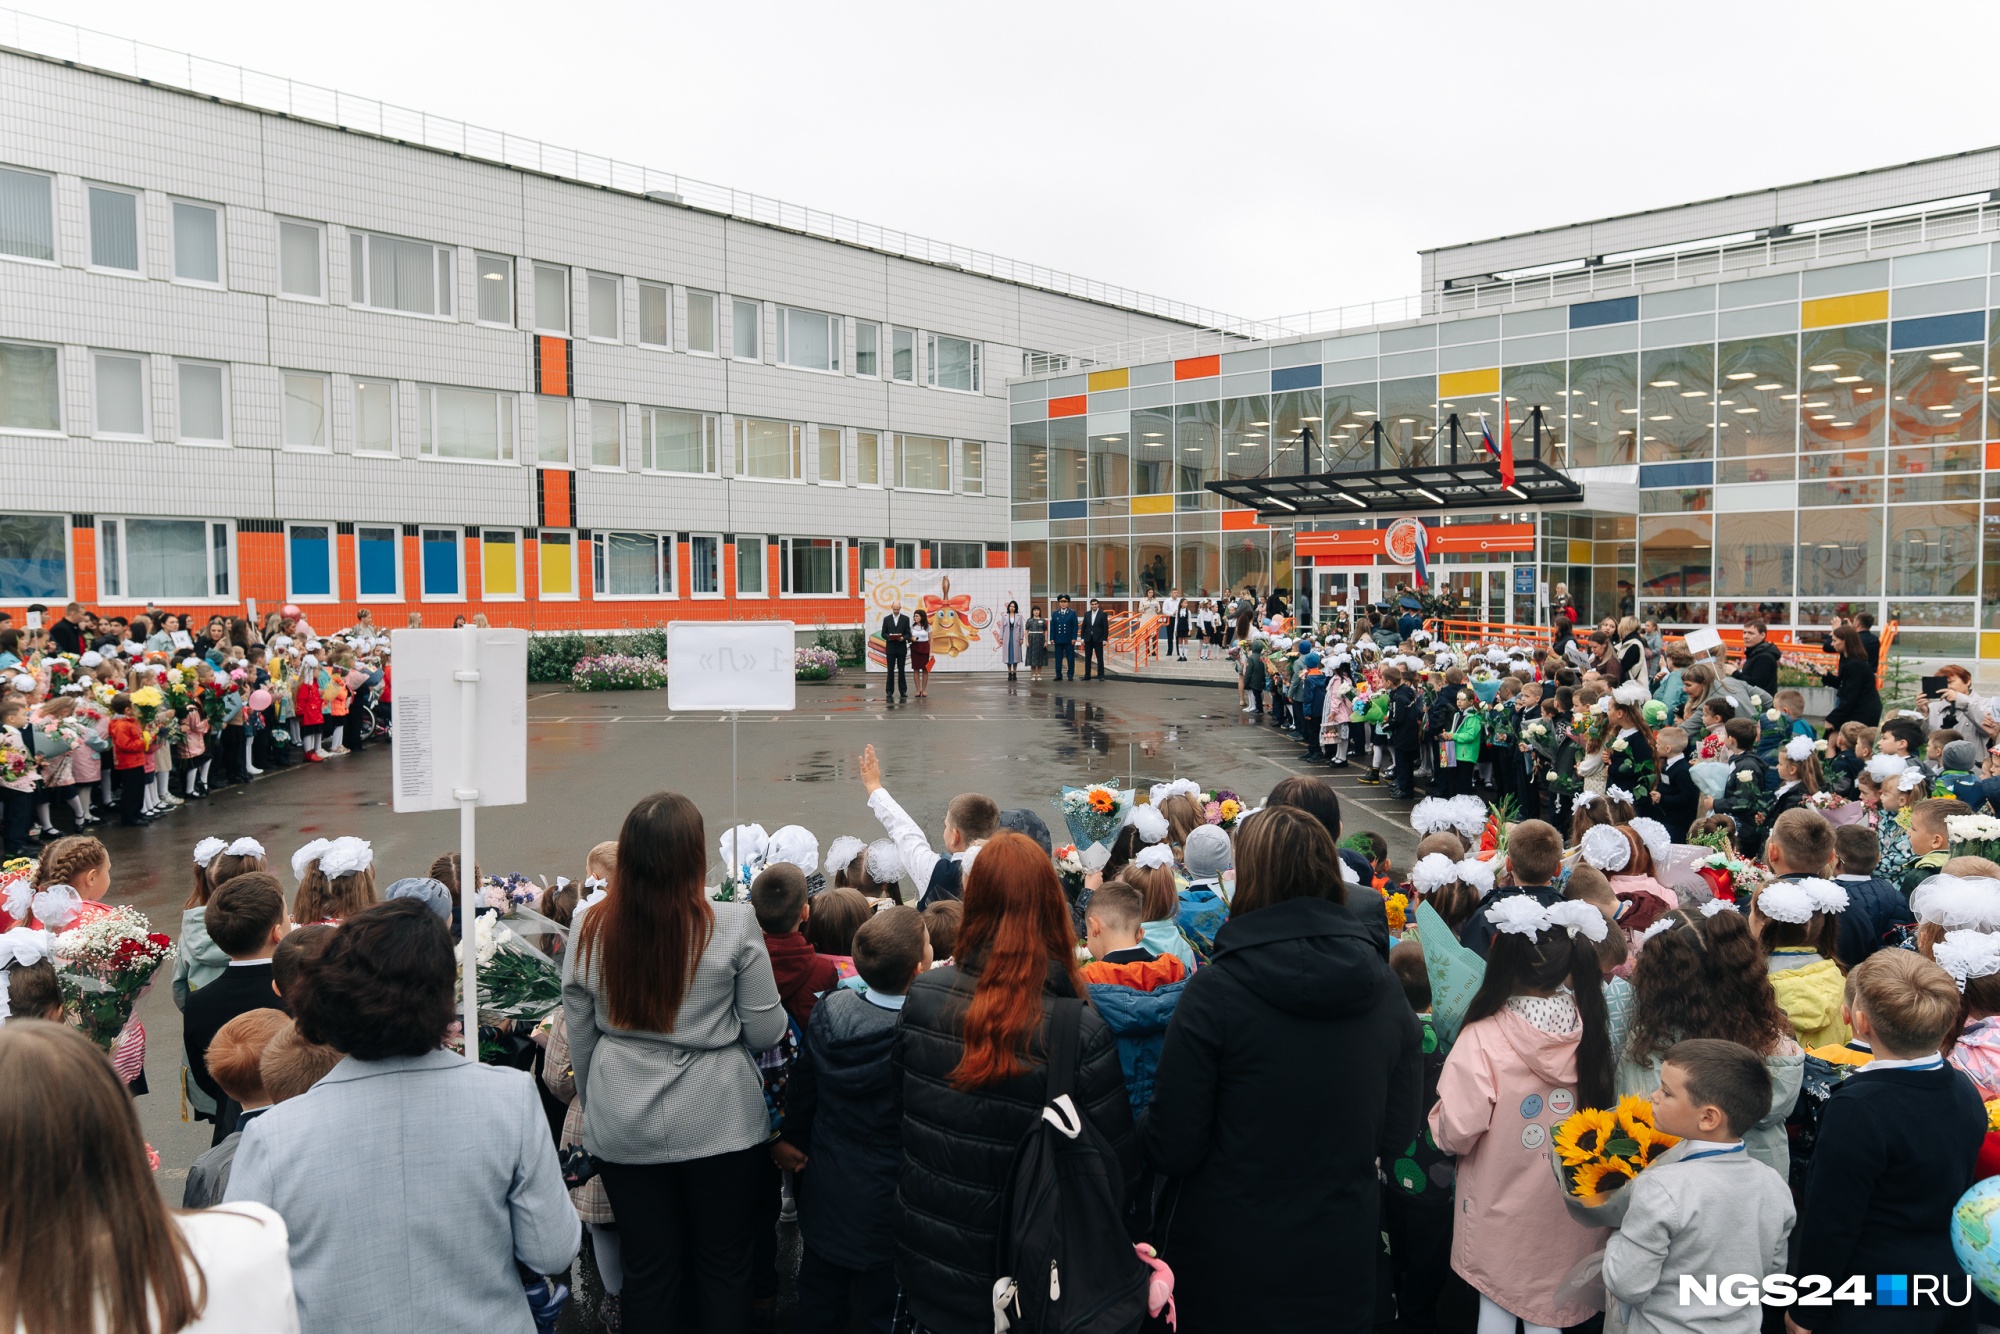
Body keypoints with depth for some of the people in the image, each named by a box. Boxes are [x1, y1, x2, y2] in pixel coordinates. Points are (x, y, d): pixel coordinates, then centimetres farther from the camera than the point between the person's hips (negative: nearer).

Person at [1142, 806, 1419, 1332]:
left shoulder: (1214, 990, -21)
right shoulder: (1385, 988, -7)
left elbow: (1170, 1148, -17)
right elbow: (1396, 1137, 2)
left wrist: (1145, 1126, 5)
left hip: (1227, 1269, -3)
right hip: (1342, 1268, 4)